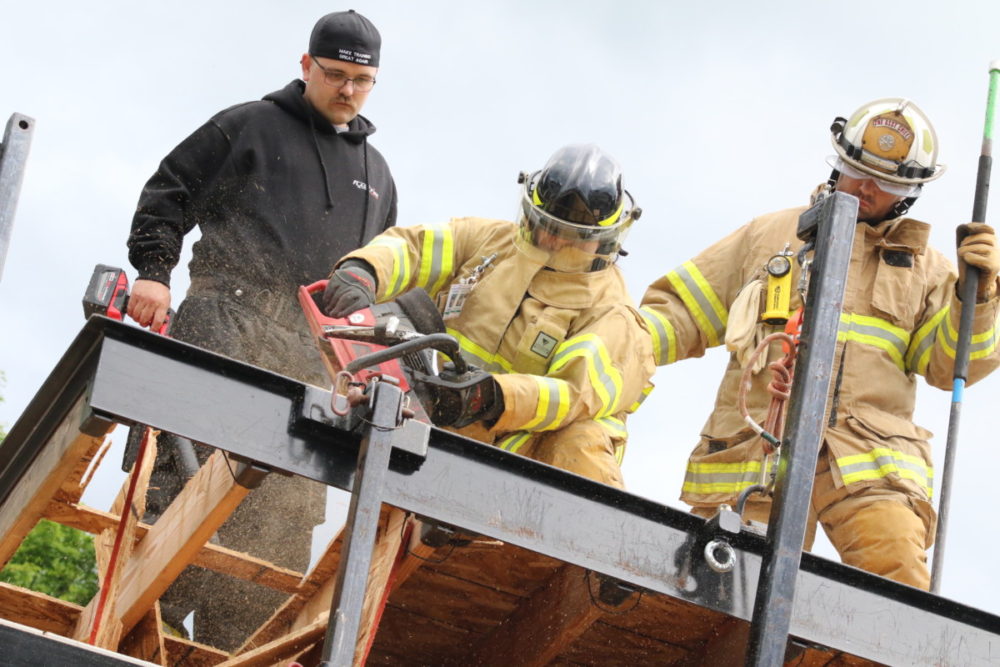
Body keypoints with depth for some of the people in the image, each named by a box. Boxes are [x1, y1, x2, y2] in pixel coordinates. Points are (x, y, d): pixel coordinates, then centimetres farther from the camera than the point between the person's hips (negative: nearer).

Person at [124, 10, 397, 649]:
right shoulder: (248, 126, 11)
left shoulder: (376, 171, 26)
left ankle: (236, 646, -4)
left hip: (313, 350, 5)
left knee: (286, 502, -3)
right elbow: (169, 193, 6)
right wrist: (153, 271, -7)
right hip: (228, 318, -5)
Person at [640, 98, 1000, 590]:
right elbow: (681, 313, 19)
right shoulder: (770, 234, 22)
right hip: (754, 453, 1)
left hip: (870, 462, 0)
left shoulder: (924, 266, 22)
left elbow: (952, 366, 10)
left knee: (894, 563, -26)